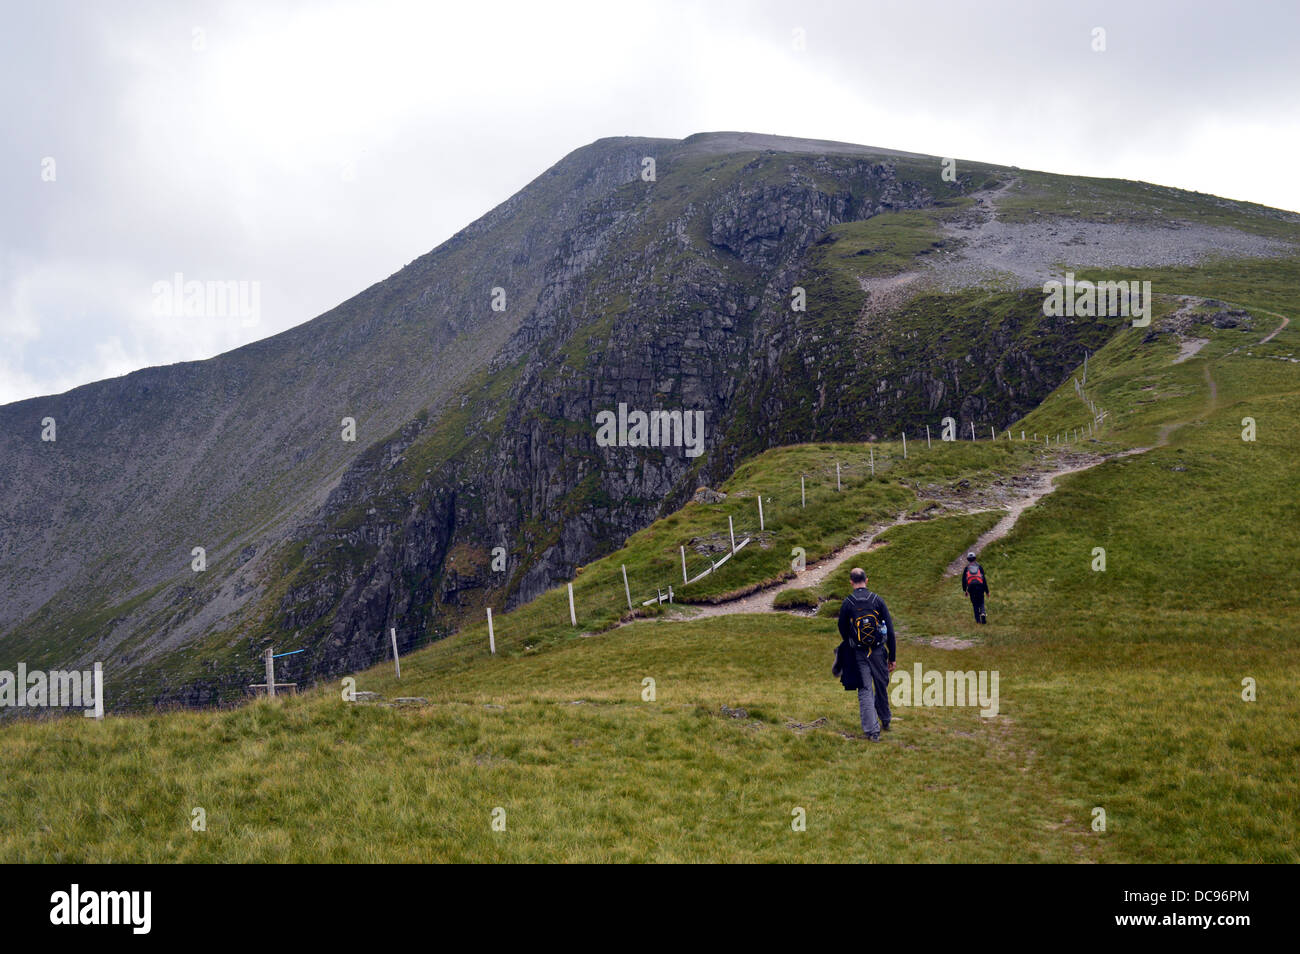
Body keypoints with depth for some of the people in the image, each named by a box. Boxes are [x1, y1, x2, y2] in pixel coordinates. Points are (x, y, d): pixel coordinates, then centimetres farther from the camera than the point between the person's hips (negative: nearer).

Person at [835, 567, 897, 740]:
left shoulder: (847, 603, -5)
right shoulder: (877, 600, -2)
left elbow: (843, 630, 5)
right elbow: (890, 630, -2)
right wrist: (892, 657, 3)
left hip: (858, 654, -1)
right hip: (878, 652, 1)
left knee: (865, 691, 2)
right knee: (881, 688, 18)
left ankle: (872, 731, -3)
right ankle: (885, 721, 36)